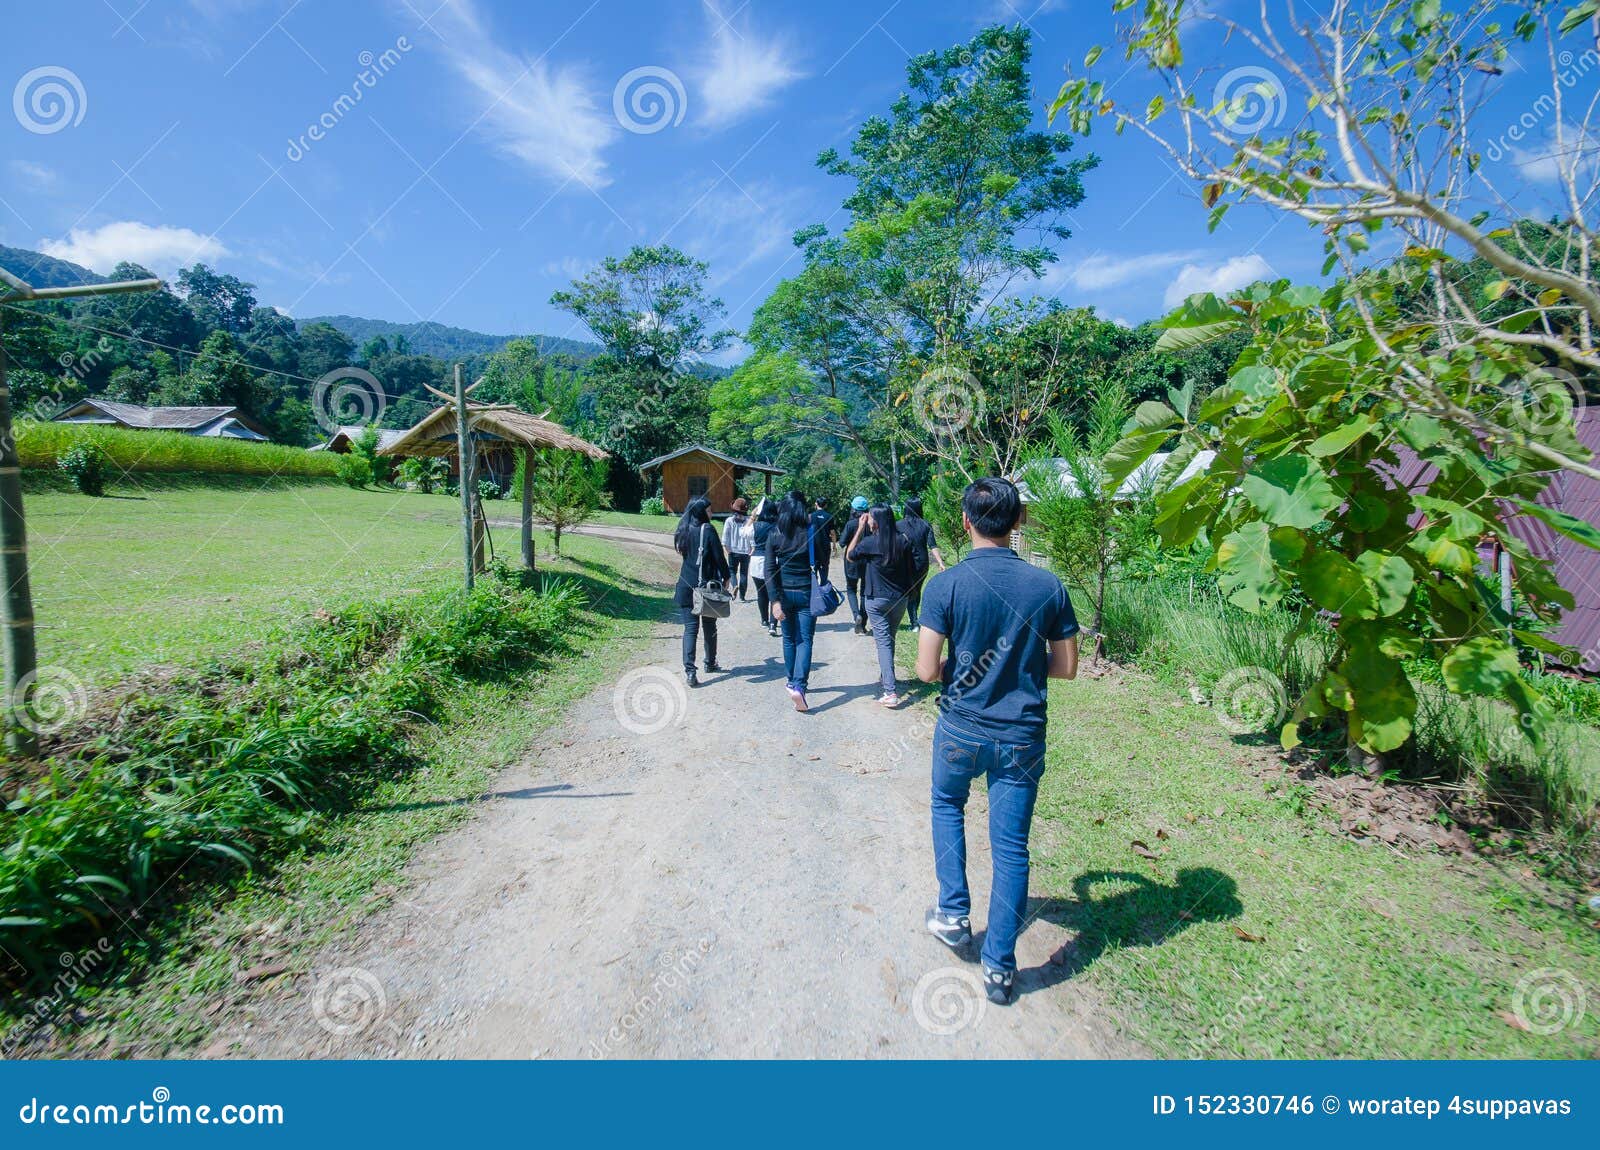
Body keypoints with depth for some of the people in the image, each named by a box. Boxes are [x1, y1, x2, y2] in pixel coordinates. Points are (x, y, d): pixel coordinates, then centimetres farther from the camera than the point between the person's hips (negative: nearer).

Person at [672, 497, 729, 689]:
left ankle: (690, 669, -12)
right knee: (709, 626, 14)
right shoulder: (708, 530, -11)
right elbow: (719, 557, -9)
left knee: (690, 627, 1)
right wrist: (726, 577, 3)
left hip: (686, 586, 3)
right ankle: (710, 663, 28)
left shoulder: (684, 530, 5)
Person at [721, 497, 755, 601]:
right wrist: (752, 549, -3)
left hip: (733, 551, 0)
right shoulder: (749, 520, -7)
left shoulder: (729, 520, -5)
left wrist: (727, 549, -3)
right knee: (744, 573, 11)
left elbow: (725, 535, -8)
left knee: (732, 570, 13)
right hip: (746, 551, 0)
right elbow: (752, 535, -9)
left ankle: (733, 586, -14)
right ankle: (742, 596, 13)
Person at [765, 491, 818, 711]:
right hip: (806, 593, -2)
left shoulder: (774, 534, -2)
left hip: (785, 593, 2)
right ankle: (798, 686, -15)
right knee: (804, 640, 0)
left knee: (789, 639, 17)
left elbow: (770, 569, -6)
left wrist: (775, 600, -7)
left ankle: (792, 682, 28)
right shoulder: (812, 532, -7)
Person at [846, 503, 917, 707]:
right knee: (890, 639, 21)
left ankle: (891, 692, -9)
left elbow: (849, 556, 2)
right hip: (900, 598, 4)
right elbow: (909, 568, 4)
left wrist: (860, 529, 0)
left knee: (883, 642, -3)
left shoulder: (870, 542, -15)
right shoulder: (903, 541, -4)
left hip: (877, 599, -4)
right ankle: (884, 677, 38)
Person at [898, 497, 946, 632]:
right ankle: (913, 618, 36)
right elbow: (932, 545, -11)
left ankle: (914, 623, -1)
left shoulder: (899, 525, -8)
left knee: (909, 593, 6)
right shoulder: (926, 525, -4)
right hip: (922, 564, 3)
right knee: (917, 590, 21)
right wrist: (940, 562, -13)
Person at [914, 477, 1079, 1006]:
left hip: (961, 730, -1)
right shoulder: (1048, 586, -7)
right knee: (1011, 848, 12)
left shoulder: (946, 585, -14)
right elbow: (1066, 667, 0)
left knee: (948, 805, 28)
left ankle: (953, 911, 29)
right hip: (1022, 737, 2)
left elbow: (927, 670, -15)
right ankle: (999, 967, 22)